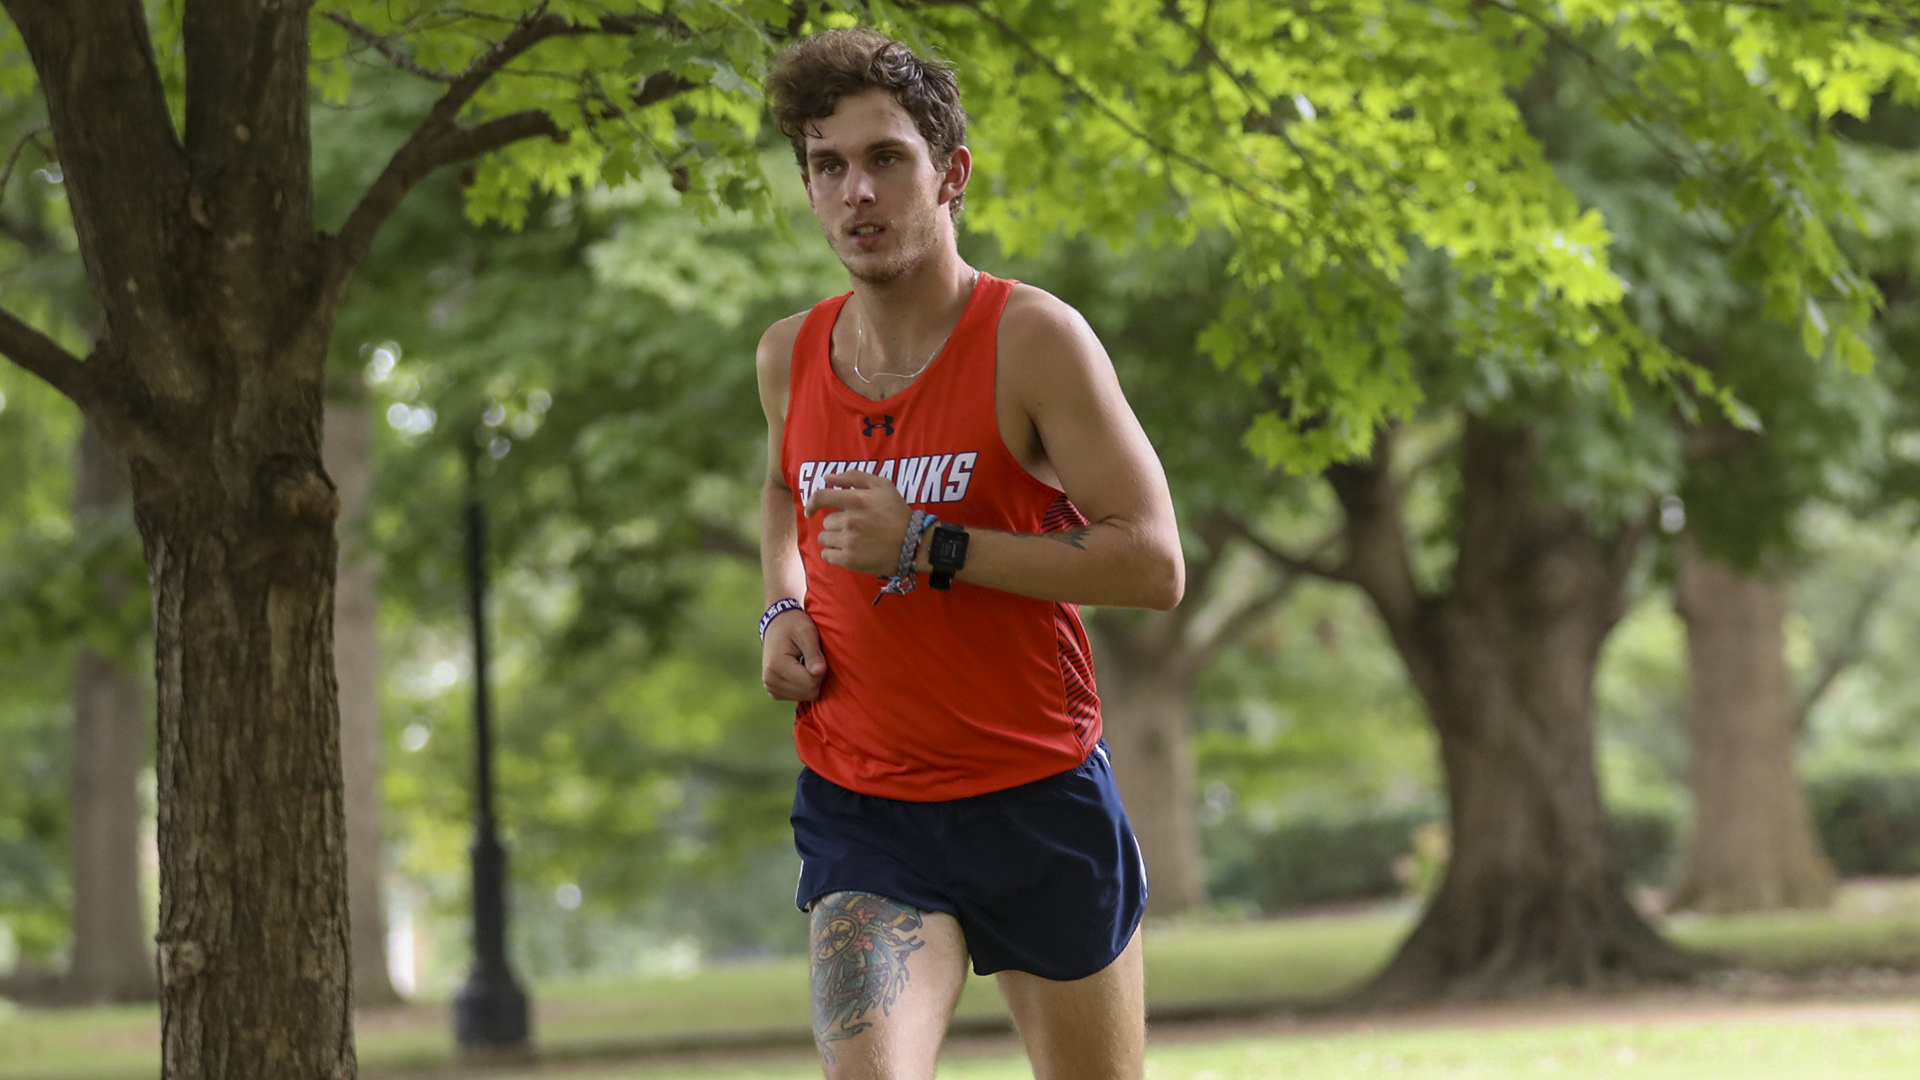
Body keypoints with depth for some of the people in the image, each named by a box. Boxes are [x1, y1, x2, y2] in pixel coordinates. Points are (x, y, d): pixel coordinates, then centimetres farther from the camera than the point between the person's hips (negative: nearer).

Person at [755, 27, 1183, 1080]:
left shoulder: (1033, 340, -11)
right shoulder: (790, 356, 4)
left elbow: (1154, 564, -16)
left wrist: (928, 549, -21)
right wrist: (783, 609, 7)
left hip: (1038, 801, -2)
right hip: (861, 814, 2)